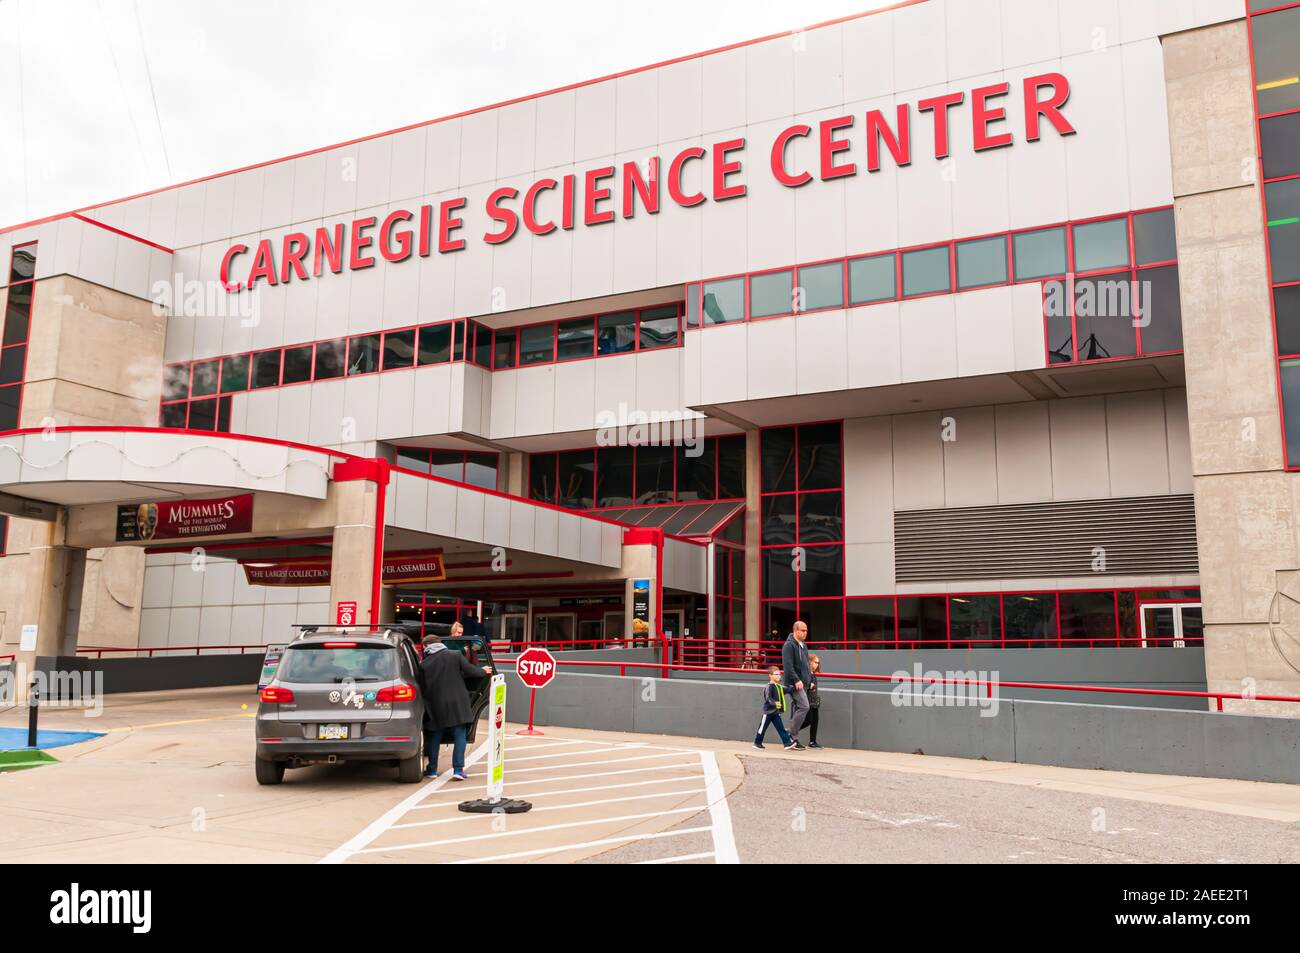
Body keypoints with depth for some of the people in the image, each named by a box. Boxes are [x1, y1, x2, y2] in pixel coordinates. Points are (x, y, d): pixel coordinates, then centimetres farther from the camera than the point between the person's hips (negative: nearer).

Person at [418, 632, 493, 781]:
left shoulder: (424, 664, -2)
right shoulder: (455, 656, -3)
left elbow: (422, 688, 2)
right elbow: (470, 671, -1)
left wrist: (427, 703, 19)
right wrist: (483, 671, 18)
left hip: (436, 706, 1)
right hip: (457, 704, -1)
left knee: (434, 737, 15)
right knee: (459, 736, 5)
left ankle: (432, 770, 21)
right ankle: (458, 769, -2)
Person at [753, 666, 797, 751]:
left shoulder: (779, 686, 7)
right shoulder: (768, 687, -18)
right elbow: (768, 698, -28)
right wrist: (775, 703, -45)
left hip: (776, 712, 7)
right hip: (768, 711, -7)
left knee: (781, 728, 0)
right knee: (762, 728, 6)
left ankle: (788, 743, -4)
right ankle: (757, 743, 20)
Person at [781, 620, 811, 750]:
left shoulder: (804, 645, 18)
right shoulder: (789, 645, -11)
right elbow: (788, 666, -19)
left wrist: (810, 679, 17)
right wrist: (797, 680, -23)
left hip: (803, 683, 9)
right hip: (794, 684, -9)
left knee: (799, 709, 10)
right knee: (804, 706, -18)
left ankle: (792, 738, 17)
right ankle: (792, 736, -11)